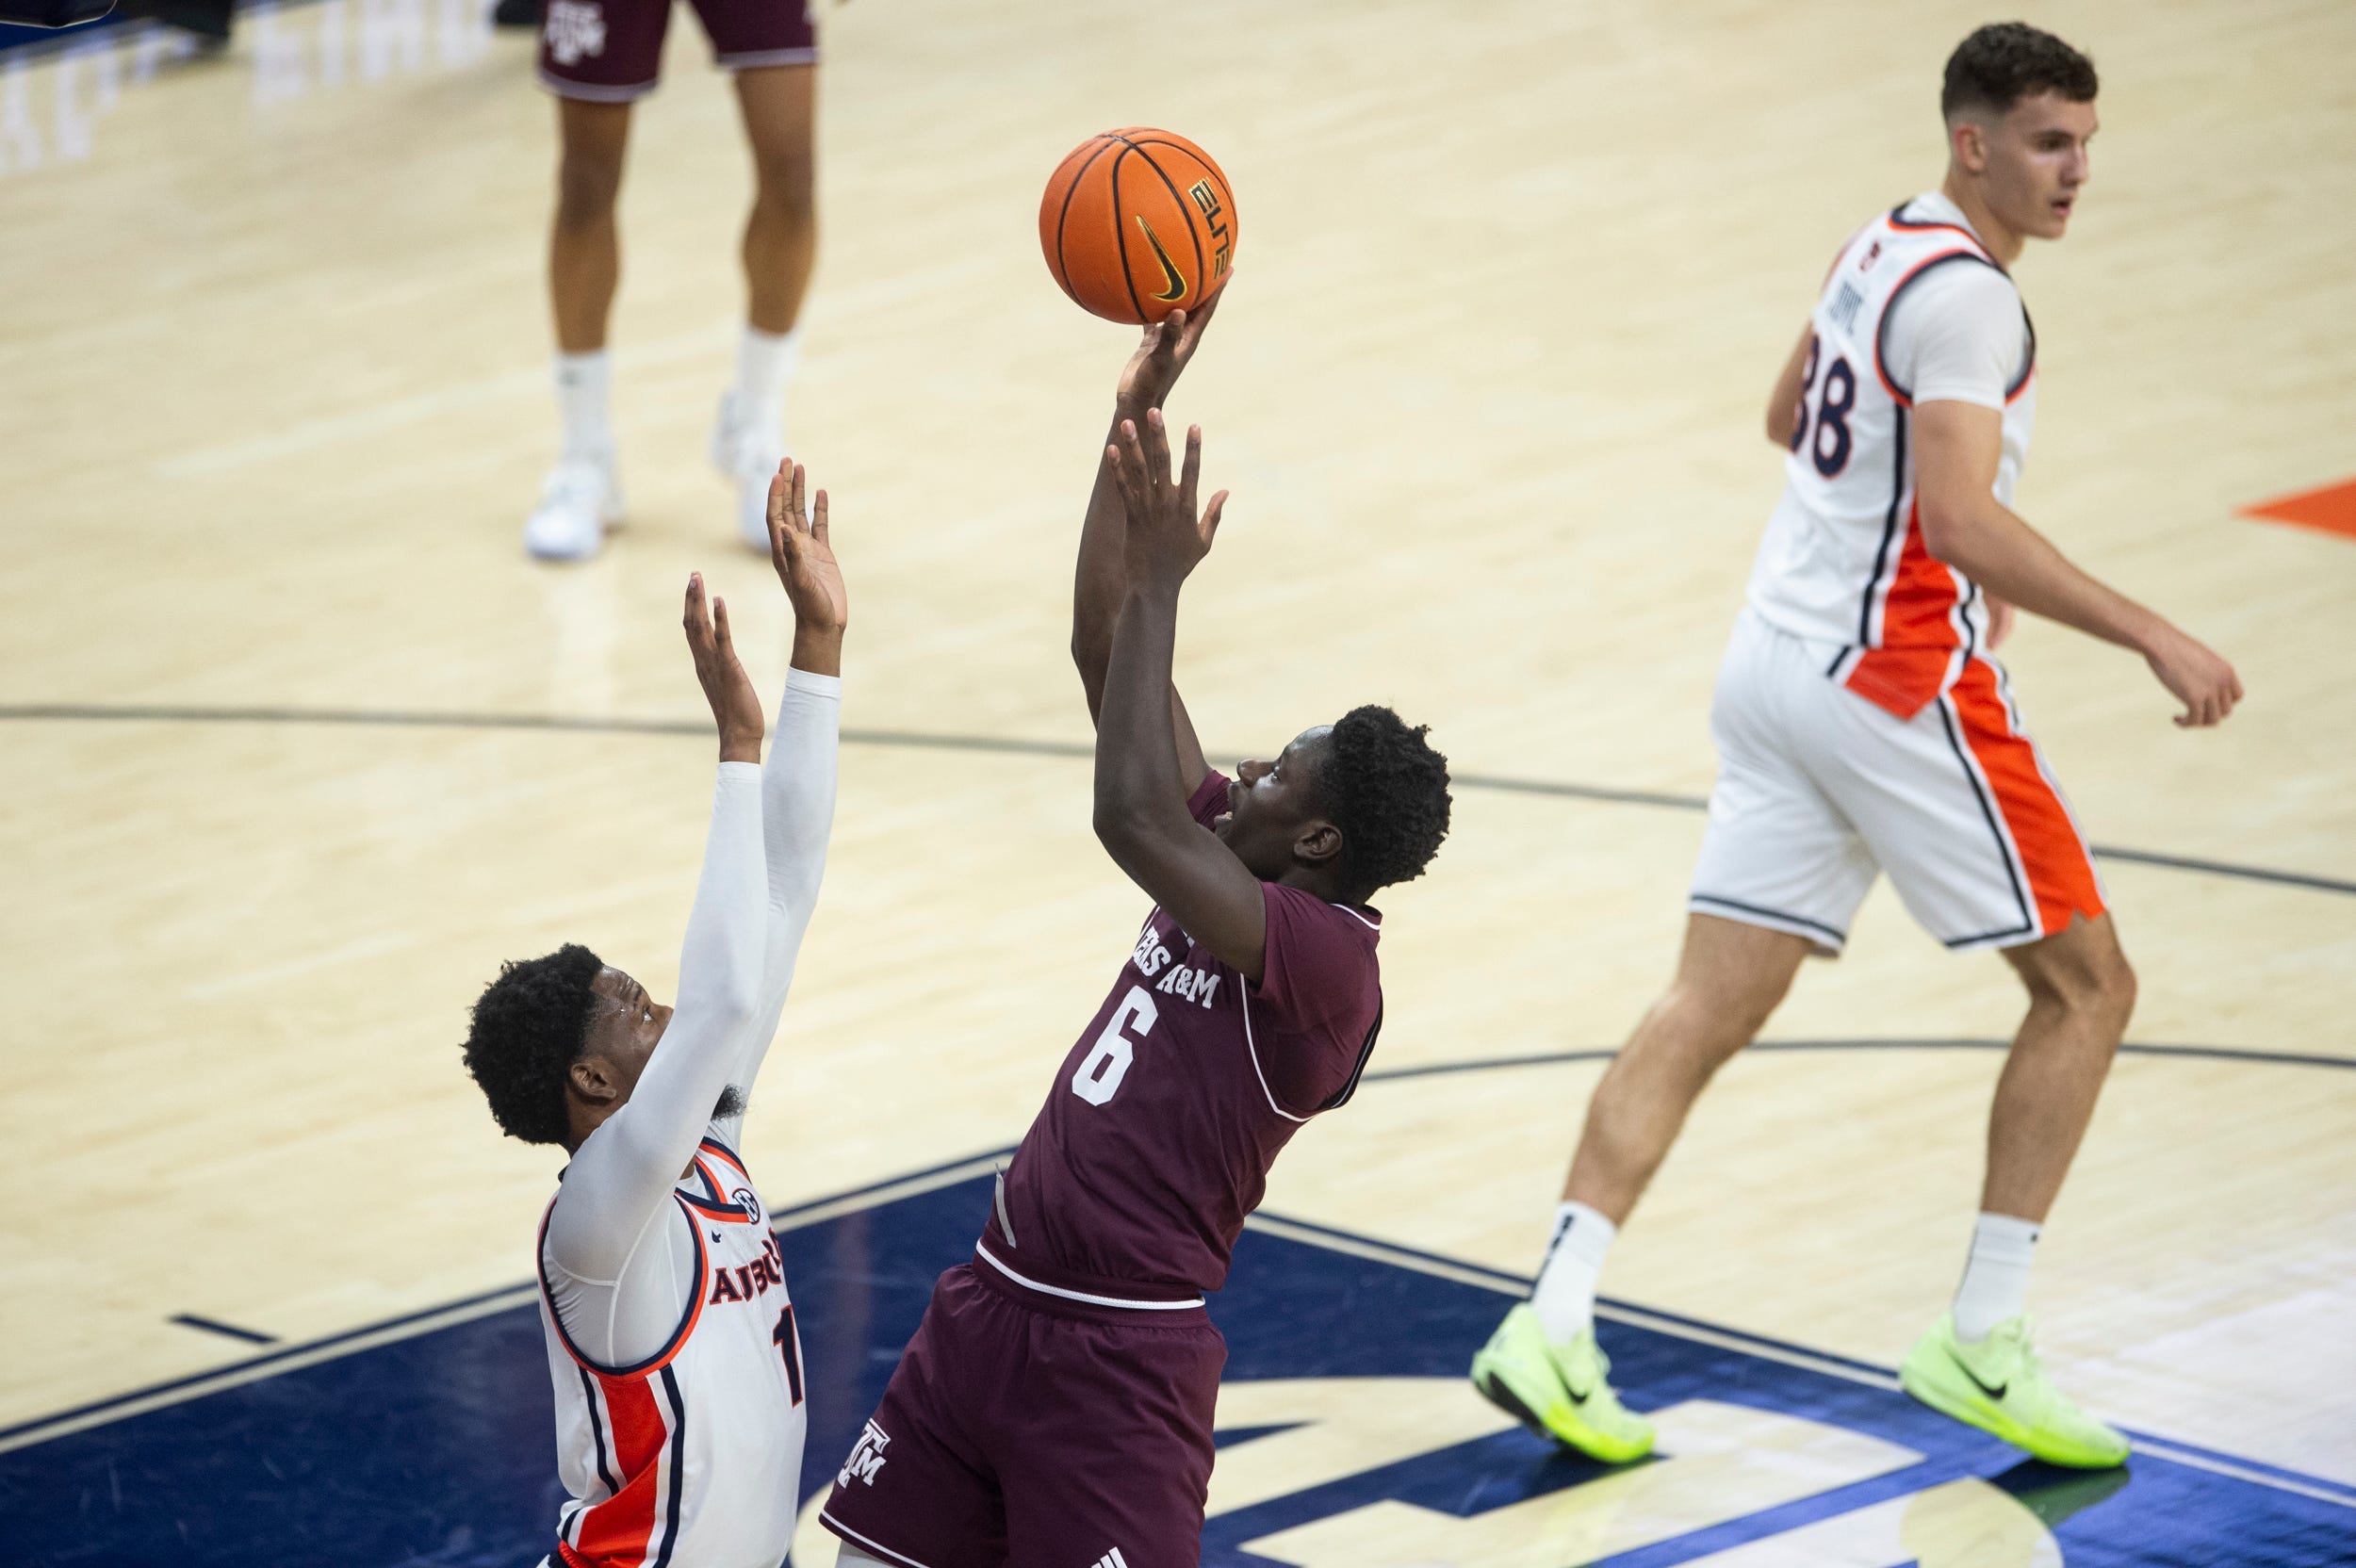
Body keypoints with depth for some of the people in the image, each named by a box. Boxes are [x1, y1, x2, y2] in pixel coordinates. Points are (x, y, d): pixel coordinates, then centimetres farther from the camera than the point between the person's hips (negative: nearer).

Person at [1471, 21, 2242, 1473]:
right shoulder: (1967, 296, -17)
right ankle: (1983, 1341, 2)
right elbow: (1964, 522, -27)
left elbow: (1791, 416, 30)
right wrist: (2151, 636, -27)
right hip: (1895, 682, -9)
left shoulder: (1880, 248, 14)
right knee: (2087, 985, 2)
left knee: (1711, 1009, 6)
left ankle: (1554, 1325, -4)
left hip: (1778, 658, 9)